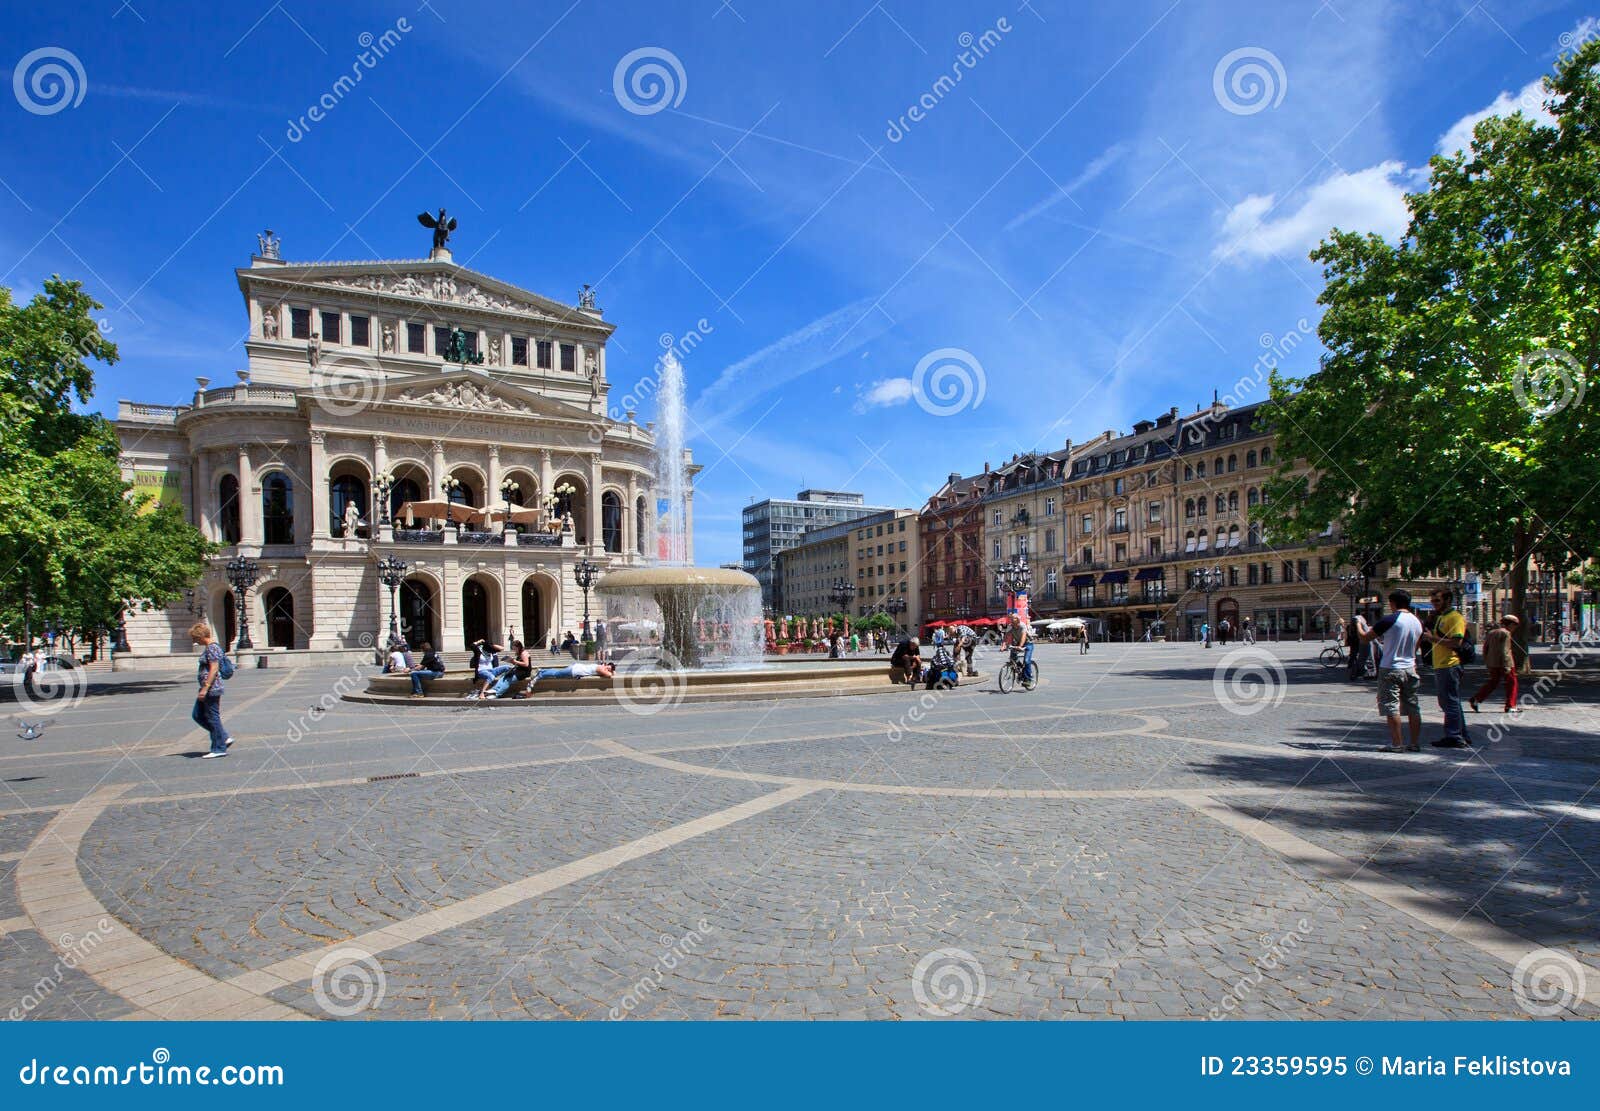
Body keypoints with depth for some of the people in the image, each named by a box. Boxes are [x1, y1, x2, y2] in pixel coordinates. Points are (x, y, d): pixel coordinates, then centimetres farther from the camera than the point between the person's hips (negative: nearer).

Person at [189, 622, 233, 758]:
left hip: (211, 689, -11)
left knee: (213, 718, -3)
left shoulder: (212, 647, -16)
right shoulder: (209, 647, 15)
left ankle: (219, 748, 6)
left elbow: (214, 669, -22)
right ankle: (224, 738, 16)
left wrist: (205, 688, -24)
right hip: (208, 689, 11)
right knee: (197, 715, 14)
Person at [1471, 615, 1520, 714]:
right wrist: (1507, 666, -18)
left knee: (1493, 682, 13)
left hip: (1492, 663, 7)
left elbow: (1485, 648, 15)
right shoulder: (1505, 633, -10)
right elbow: (1504, 650, -17)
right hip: (1503, 662, -7)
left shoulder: (1491, 632, 13)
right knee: (1511, 682, 4)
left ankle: (1475, 699, 2)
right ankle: (1510, 706, 4)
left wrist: (1486, 662, 21)